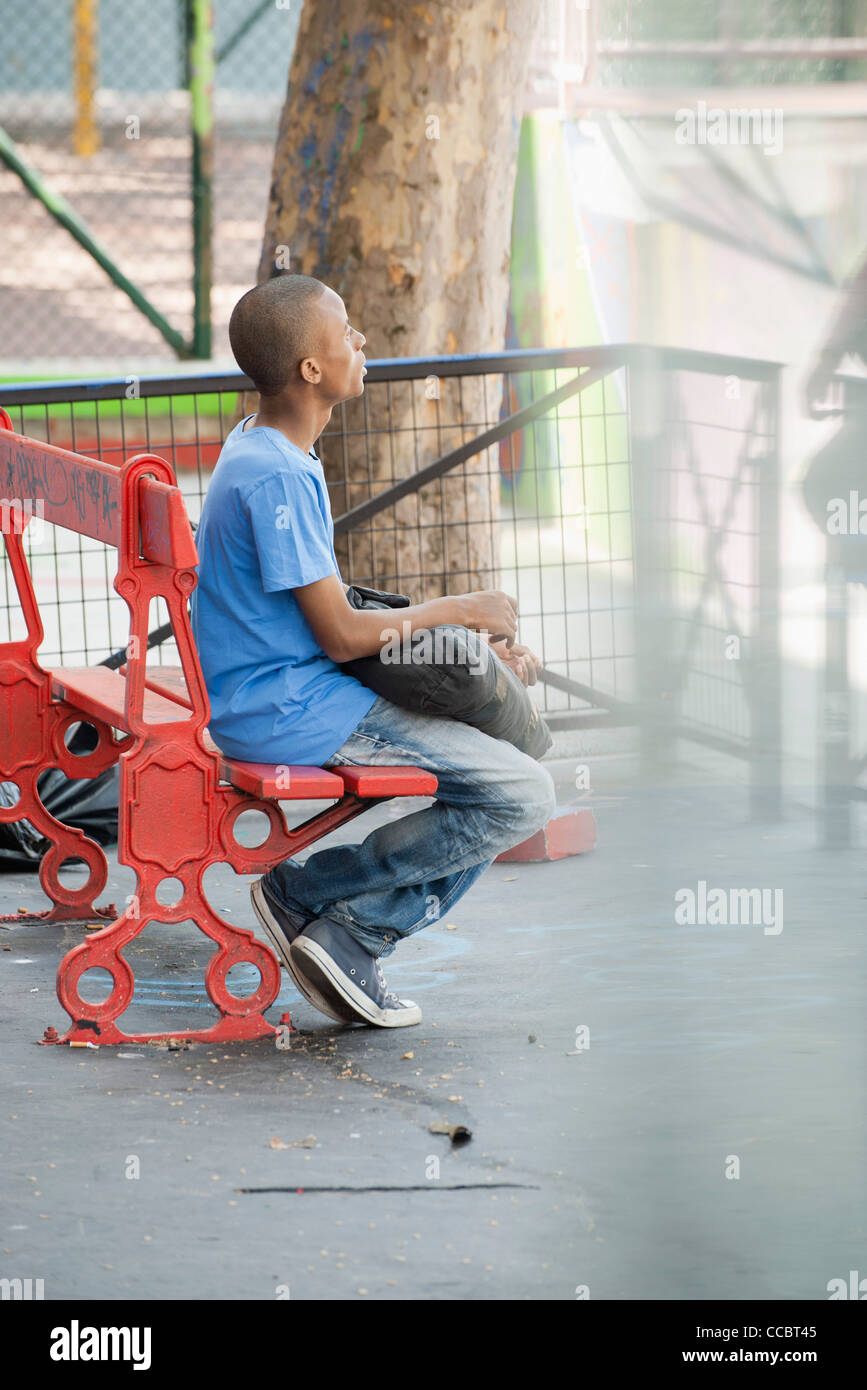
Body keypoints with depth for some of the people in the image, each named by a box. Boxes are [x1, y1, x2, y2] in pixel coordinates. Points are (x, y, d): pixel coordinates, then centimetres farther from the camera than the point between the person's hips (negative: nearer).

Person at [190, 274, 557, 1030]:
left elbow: (325, 603, 17)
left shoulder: (262, 450, 12)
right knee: (522, 794, -13)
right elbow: (342, 635, -20)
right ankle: (307, 894, -5)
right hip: (290, 710, -11)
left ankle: (353, 942, 6)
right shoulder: (277, 477, -21)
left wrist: (479, 632, 10)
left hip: (267, 693, 11)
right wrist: (462, 609, -4)